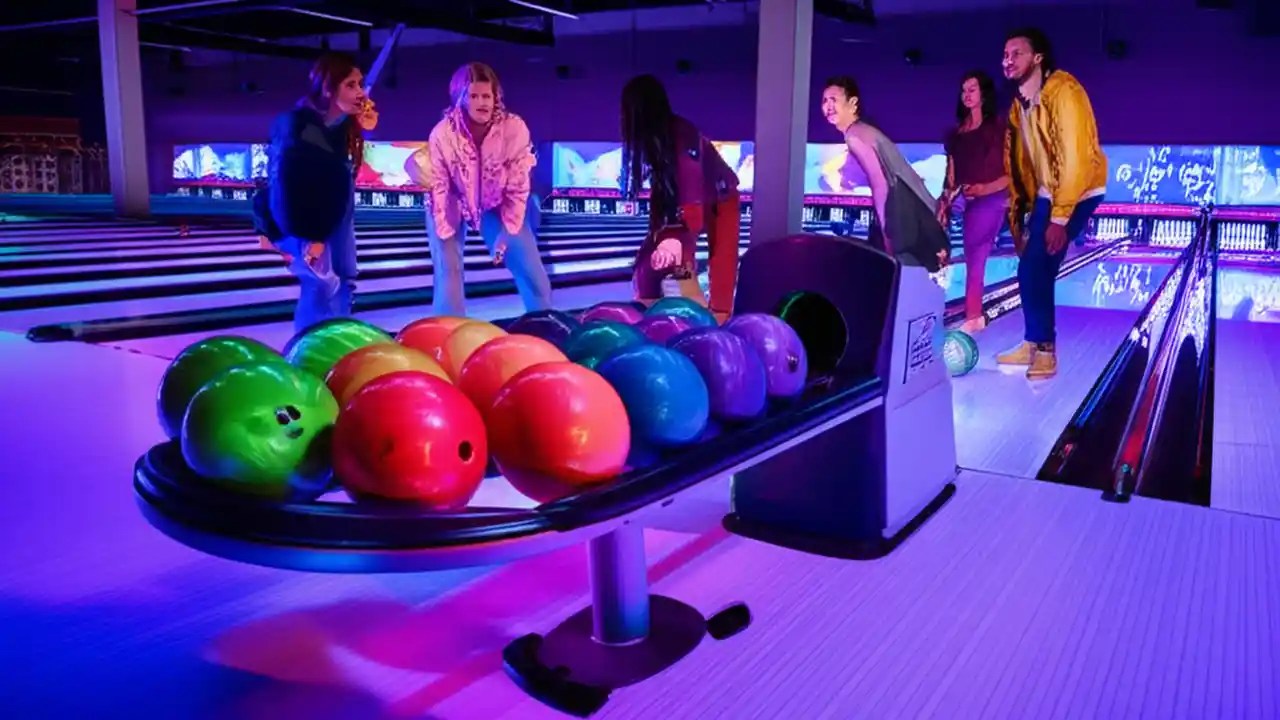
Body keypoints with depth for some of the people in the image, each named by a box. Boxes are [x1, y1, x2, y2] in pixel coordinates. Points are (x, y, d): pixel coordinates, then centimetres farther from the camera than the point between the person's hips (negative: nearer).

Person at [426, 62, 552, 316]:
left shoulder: (515, 128, -26)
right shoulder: (443, 134, -26)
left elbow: (518, 187, -18)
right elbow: (438, 188, -18)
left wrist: (506, 233, -16)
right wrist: (446, 236, -18)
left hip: (496, 204, 1)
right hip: (452, 205, -1)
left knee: (532, 270, -2)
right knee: (448, 271, -11)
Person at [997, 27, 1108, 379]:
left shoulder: (1063, 91, -19)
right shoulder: (1019, 105, 7)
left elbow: (1075, 157, -23)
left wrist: (1060, 218, -24)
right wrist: (1024, 211, 11)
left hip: (1076, 192, -8)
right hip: (1046, 192, 8)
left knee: (1036, 270, -11)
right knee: (1030, 271, 6)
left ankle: (1045, 350, 1)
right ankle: (1033, 344, 18)